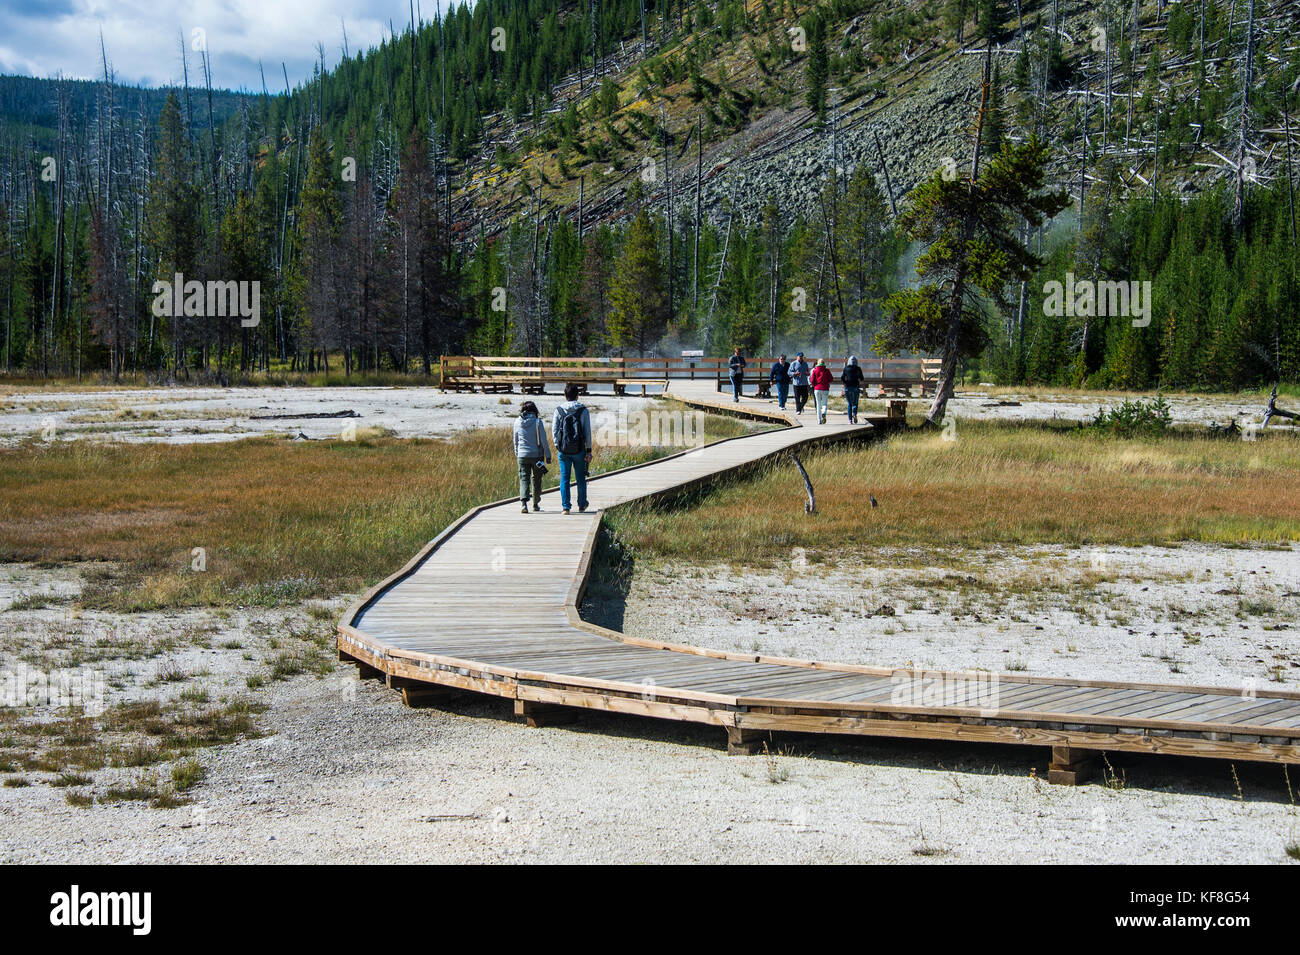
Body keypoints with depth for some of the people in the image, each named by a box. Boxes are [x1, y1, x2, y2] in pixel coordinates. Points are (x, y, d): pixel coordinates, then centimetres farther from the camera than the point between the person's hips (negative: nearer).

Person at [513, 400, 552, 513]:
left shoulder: (517, 422, -1)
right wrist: (548, 455, 0)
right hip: (537, 455, -1)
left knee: (524, 479, 0)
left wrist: (516, 453, 24)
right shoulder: (537, 422, -11)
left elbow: (515, 439, 10)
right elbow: (543, 440, -9)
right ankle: (536, 504, 24)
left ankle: (524, 502, -21)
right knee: (536, 479, 14)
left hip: (522, 456, 1)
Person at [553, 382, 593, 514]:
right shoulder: (583, 410, -2)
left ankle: (565, 507, 0)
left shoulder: (559, 410, -1)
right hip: (579, 449, 0)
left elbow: (554, 430, 0)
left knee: (564, 479, 4)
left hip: (563, 450, 0)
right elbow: (587, 432, -2)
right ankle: (582, 505, 24)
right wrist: (589, 451, 1)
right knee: (580, 478, 13)